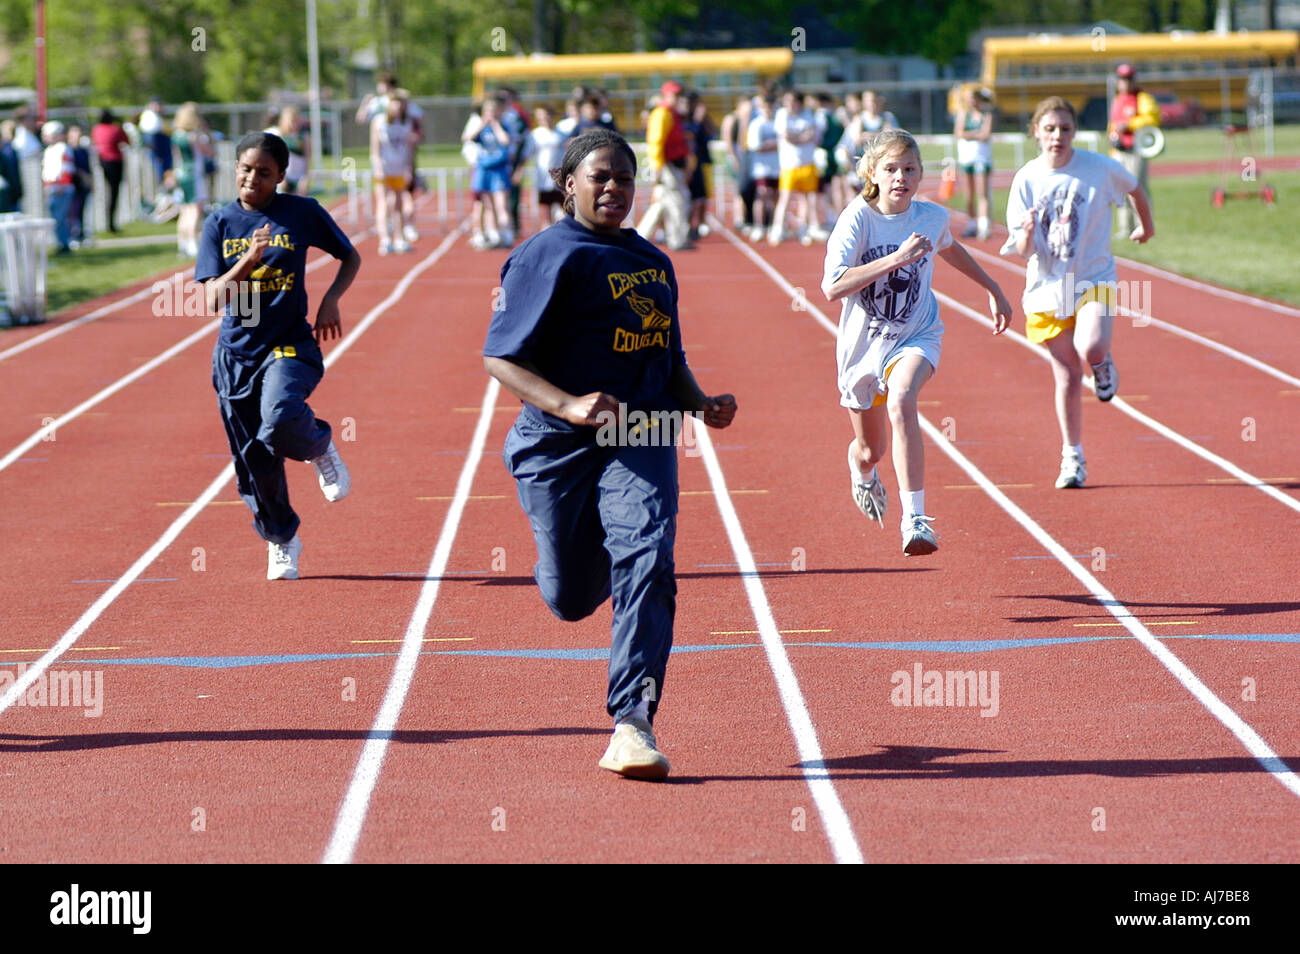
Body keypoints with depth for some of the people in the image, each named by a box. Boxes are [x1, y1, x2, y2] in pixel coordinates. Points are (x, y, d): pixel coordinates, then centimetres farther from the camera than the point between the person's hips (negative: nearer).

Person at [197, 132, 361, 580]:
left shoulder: (302, 212, -2)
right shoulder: (221, 223, 1)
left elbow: (350, 257, 12)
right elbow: (213, 299, -7)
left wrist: (331, 300, -5)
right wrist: (249, 261, -23)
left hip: (290, 345, -2)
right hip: (236, 353, 2)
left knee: (280, 424, -31)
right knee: (254, 461, 6)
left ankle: (320, 446, 5)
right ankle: (281, 542, 28)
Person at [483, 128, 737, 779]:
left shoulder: (652, 262, 15)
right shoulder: (547, 256, -7)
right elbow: (501, 358, -12)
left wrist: (702, 405, 8)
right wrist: (568, 406, -27)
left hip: (640, 439, 3)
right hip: (559, 449, -3)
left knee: (645, 558, -21)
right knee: (571, 597, 6)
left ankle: (633, 725, -21)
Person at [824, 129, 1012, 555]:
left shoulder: (933, 217, -7)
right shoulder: (858, 219, -18)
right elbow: (832, 287, -30)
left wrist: (993, 289, 25)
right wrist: (895, 258, -37)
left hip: (916, 339, 0)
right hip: (863, 344, 0)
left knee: (901, 403, -34)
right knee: (870, 450, 17)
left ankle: (915, 520, -36)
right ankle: (861, 473, 59)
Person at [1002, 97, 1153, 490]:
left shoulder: (1100, 168, -9)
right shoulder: (1027, 179, -5)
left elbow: (1134, 189, 14)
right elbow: (1022, 250, -4)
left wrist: (1147, 225, 29)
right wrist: (1028, 233, -27)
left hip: (1094, 280, -2)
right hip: (1048, 288, 2)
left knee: (1091, 349, -28)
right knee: (1067, 377, 6)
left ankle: (1103, 365, 11)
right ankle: (1072, 458, 21)